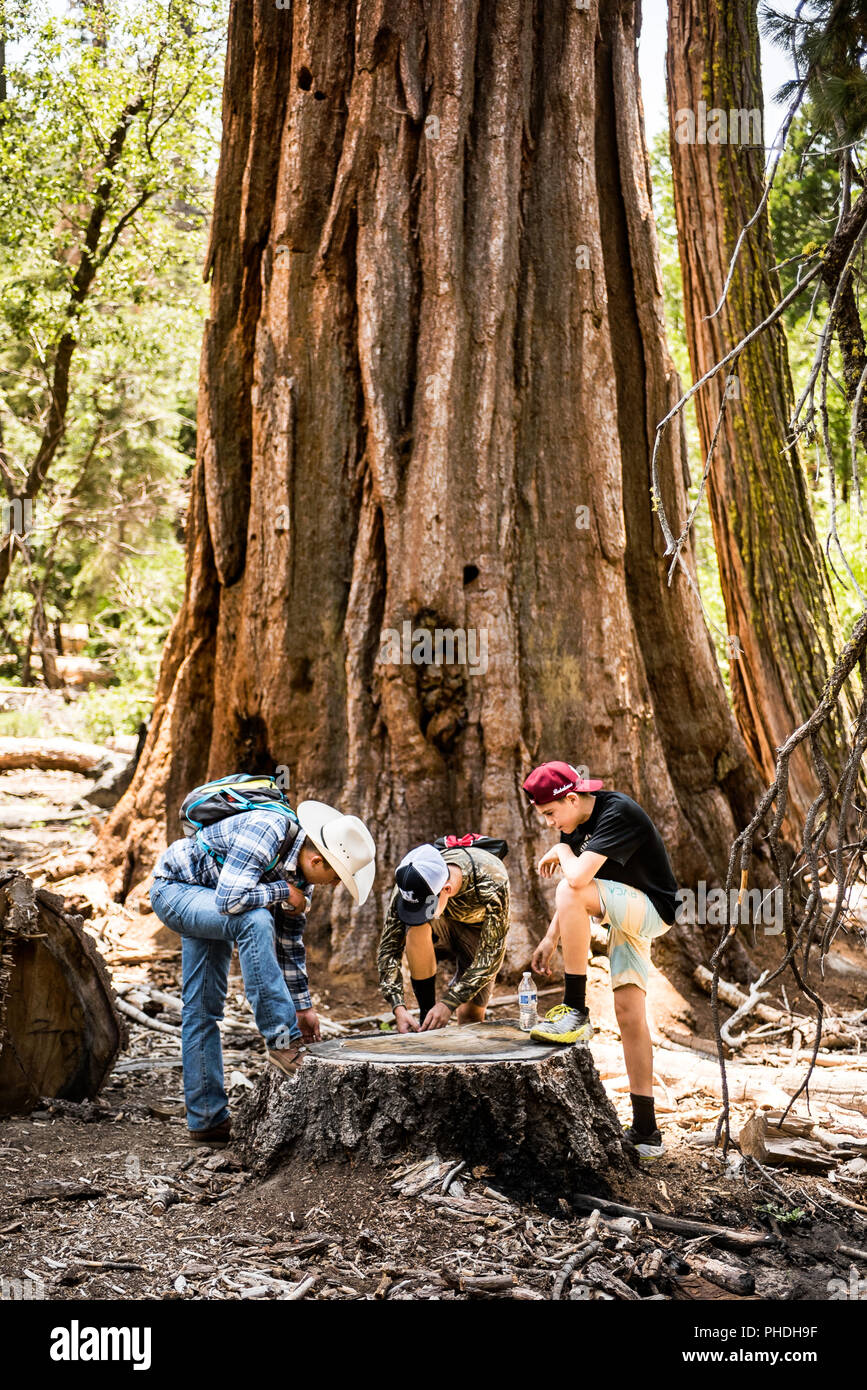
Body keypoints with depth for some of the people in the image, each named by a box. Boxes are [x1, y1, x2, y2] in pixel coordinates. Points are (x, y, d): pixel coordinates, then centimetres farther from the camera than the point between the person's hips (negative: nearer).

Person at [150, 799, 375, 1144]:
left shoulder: (301, 868, -5)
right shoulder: (264, 832, -32)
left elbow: (289, 940, 3)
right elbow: (229, 899, -40)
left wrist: (302, 1005, 5)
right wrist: (283, 891, -25)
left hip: (206, 904, 9)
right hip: (174, 888, -9)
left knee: (204, 1008, 7)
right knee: (254, 920, -32)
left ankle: (206, 1119, 13)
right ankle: (282, 1041, -27)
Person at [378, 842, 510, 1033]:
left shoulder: (491, 884, -38)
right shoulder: (412, 882, -31)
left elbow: (490, 958, -34)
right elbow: (388, 949, -24)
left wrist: (448, 1003, -40)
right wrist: (399, 1007, -35)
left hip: (478, 933, -1)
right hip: (439, 934, 1)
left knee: (471, 1017, -14)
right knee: (417, 927, -32)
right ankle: (426, 1015, -21)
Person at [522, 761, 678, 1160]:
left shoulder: (617, 814, -25)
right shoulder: (575, 823, 4)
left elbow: (577, 878, -36)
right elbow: (575, 885, 13)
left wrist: (560, 851, -15)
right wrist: (550, 939, 5)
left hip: (651, 910, -9)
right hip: (624, 917, 9)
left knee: (571, 893, -30)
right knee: (629, 1013, 3)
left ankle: (575, 1013, -21)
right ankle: (645, 1133, 7)